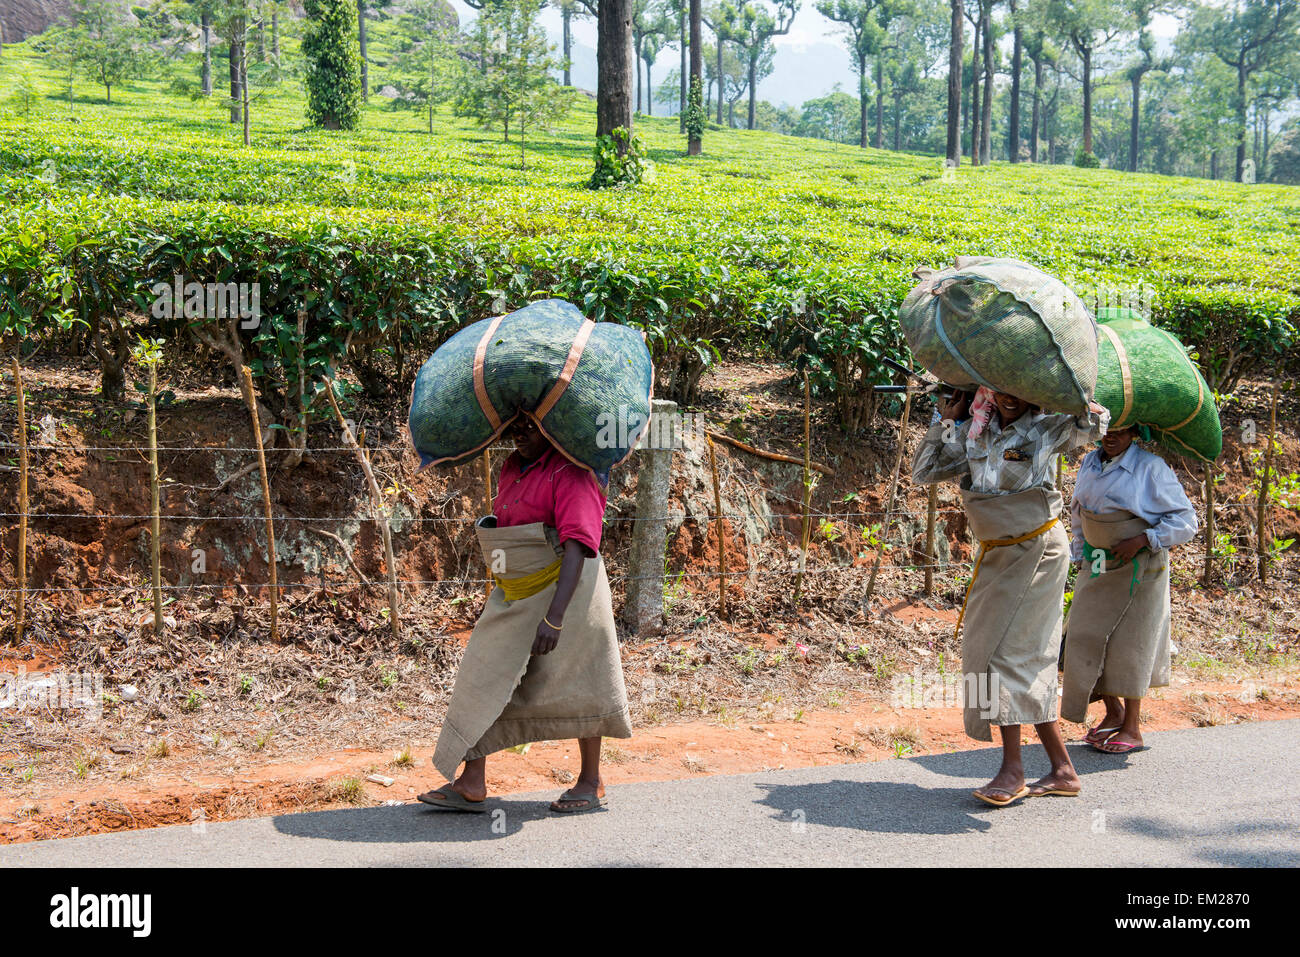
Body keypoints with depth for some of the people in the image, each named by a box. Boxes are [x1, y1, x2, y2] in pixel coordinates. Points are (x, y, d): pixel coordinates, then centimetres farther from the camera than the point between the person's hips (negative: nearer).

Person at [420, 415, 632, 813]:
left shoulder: (571, 475, -19)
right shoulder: (513, 468, 8)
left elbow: (577, 547, -28)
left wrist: (554, 617, -35)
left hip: (565, 588, -8)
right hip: (515, 594, 8)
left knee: (576, 684, 4)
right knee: (484, 675, 1)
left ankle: (591, 781, 20)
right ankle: (471, 784, 3)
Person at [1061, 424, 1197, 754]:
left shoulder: (1151, 468, -15)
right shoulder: (1090, 463, 4)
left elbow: (1184, 520, -13)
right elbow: (1077, 510, 21)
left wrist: (1140, 541, -23)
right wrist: (1081, 553, 16)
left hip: (1139, 568, -6)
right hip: (1098, 566, 6)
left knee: (1130, 642, -1)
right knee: (1088, 635, 3)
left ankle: (1132, 728, 10)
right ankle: (1113, 713, 20)